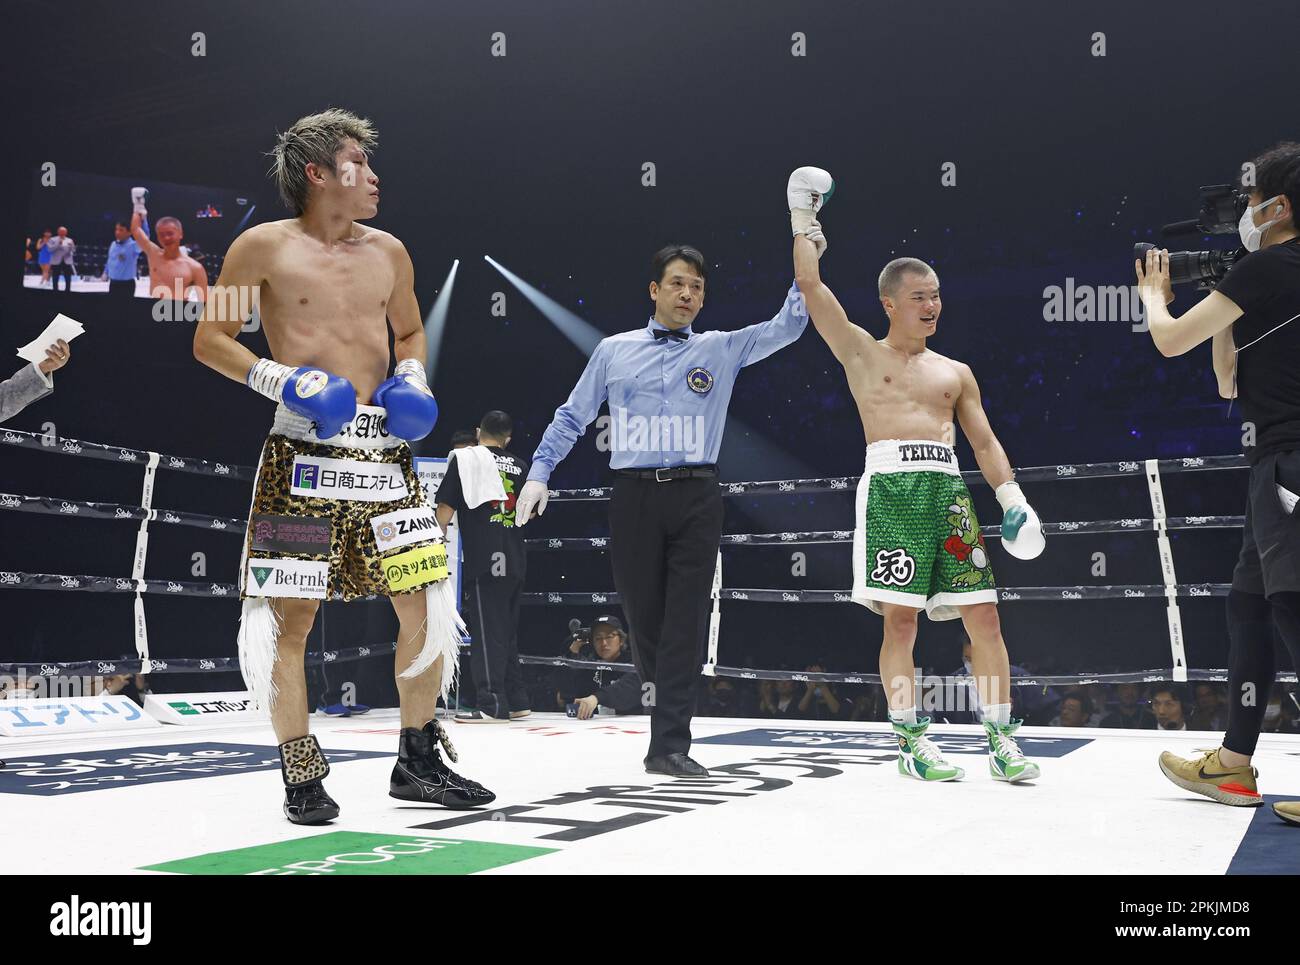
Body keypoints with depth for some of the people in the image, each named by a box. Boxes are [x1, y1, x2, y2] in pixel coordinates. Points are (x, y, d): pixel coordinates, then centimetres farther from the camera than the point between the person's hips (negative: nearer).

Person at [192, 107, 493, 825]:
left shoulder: (388, 252, 14)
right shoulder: (265, 247, 0)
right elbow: (209, 340, 2)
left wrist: (412, 378, 9)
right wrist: (274, 378, -12)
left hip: (384, 450, 5)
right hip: (306, 451, -4)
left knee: (428, 605, 2)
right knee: (289, 618, -2)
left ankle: (418, 762, 19)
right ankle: (301, 778, 15)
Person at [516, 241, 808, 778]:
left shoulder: (722, 350, 11)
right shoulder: (614, 351, 11)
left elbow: (786, 327, 7)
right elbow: (572, 418, 14)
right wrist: (539, 473, 4)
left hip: (696, 498, 0)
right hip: (634, 496, 0)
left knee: (686, 620, -4)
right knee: (641, 611, 4)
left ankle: (669, 746, -1)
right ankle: (657, 685, 34)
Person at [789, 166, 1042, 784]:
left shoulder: (956, 373, 21)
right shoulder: (862, 353, 12)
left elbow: (984, 441, 19)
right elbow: (810, 283, 4)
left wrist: (1011, 496, 5)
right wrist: (803, 219, 15)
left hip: (948, 487, 4)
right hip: (892, 484, -3)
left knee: (983, 615, -2)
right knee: (900, 618, -7)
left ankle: (1002, 739, 5)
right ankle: (911, 740, 2)